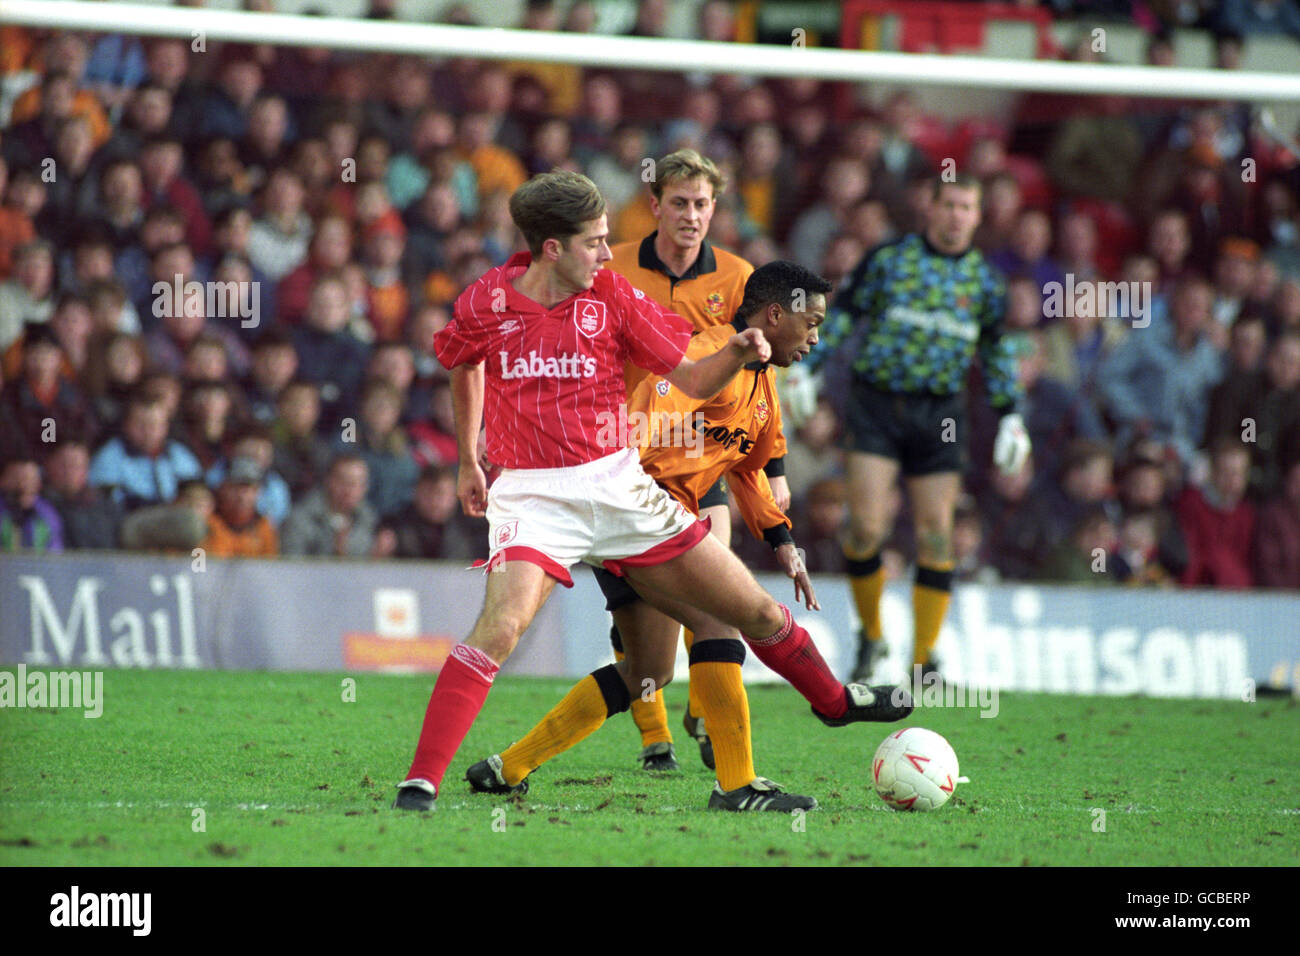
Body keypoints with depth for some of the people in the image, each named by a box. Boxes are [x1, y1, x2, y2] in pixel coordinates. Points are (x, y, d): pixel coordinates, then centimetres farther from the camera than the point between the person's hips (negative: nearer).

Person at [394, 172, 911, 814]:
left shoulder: (613, 297, -1)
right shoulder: (485, 304, -4)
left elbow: (692, 380, 3)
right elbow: (464, 367, 20)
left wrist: (737, 353, -17)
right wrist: (468, 462, 25)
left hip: (618, 485, 3)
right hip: (532, 495, -3)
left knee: (755, 610, 7)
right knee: (500, 626, -30)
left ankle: (837, 702, 34)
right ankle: (421, 782, -27)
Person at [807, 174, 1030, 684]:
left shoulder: (984, 278, 7)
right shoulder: (888, 259, -1)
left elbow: (997, 350, 16)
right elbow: (841, 316, 3)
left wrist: (1010, 414, 10)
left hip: (939, 413, 2)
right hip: (875, 405, -2)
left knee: (936, 536, -4)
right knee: (866, 527, -12)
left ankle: (923, 658, 5)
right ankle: (870, 635, 11)